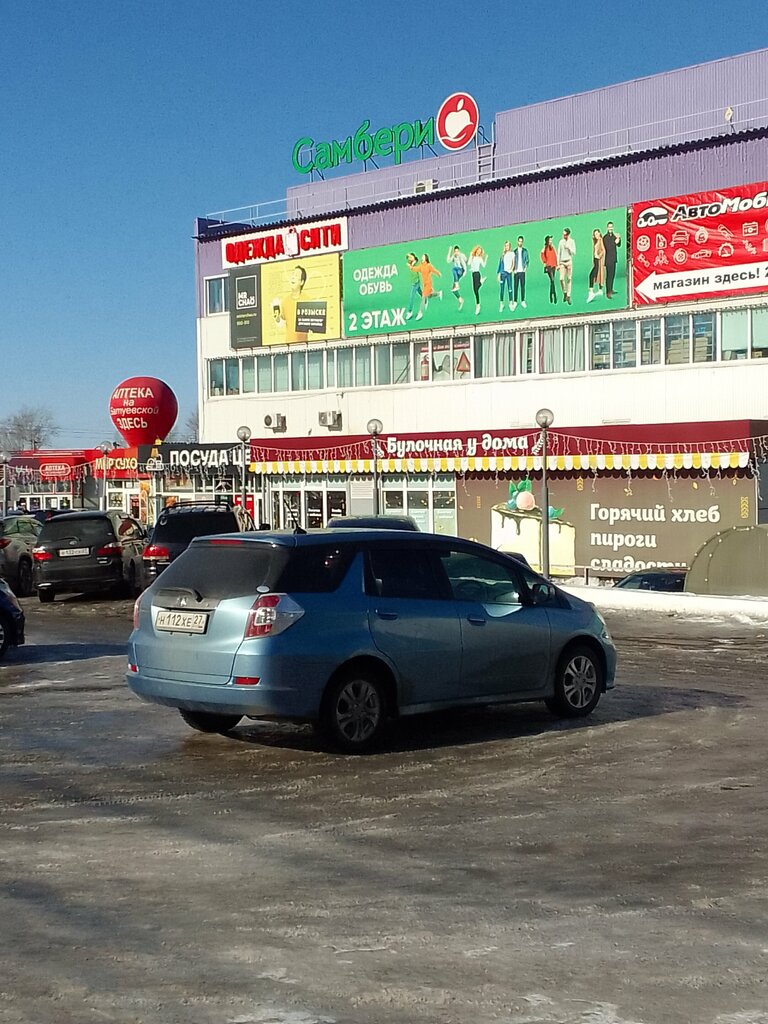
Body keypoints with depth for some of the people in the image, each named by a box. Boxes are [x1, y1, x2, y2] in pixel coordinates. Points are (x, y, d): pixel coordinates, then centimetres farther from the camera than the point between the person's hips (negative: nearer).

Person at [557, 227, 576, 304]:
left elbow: (574, 253, 1)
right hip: (562, 262, 1)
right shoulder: (561, 242, 6)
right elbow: (559, 253, 10)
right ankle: (564, 293, 12)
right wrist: (558, 264, 6)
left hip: (569, 261, -1)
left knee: (569, 279, 0)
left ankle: (568, 296, 3)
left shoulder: (572, 241, 3)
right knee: (561, 278, -10)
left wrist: (569, 248, -14)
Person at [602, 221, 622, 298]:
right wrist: (615, 242, -26)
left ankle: (610, 290, 29)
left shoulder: (614, 235, 10)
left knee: (613, 274, 17)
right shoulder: (605, 237, -13)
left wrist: (619, 239, -7)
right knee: (609, 275, -11)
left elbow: (618, 245, 12)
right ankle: (608, 293, -11)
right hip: (608, 258, -8)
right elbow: (608, 247, -21)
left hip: (613, 258, 8)